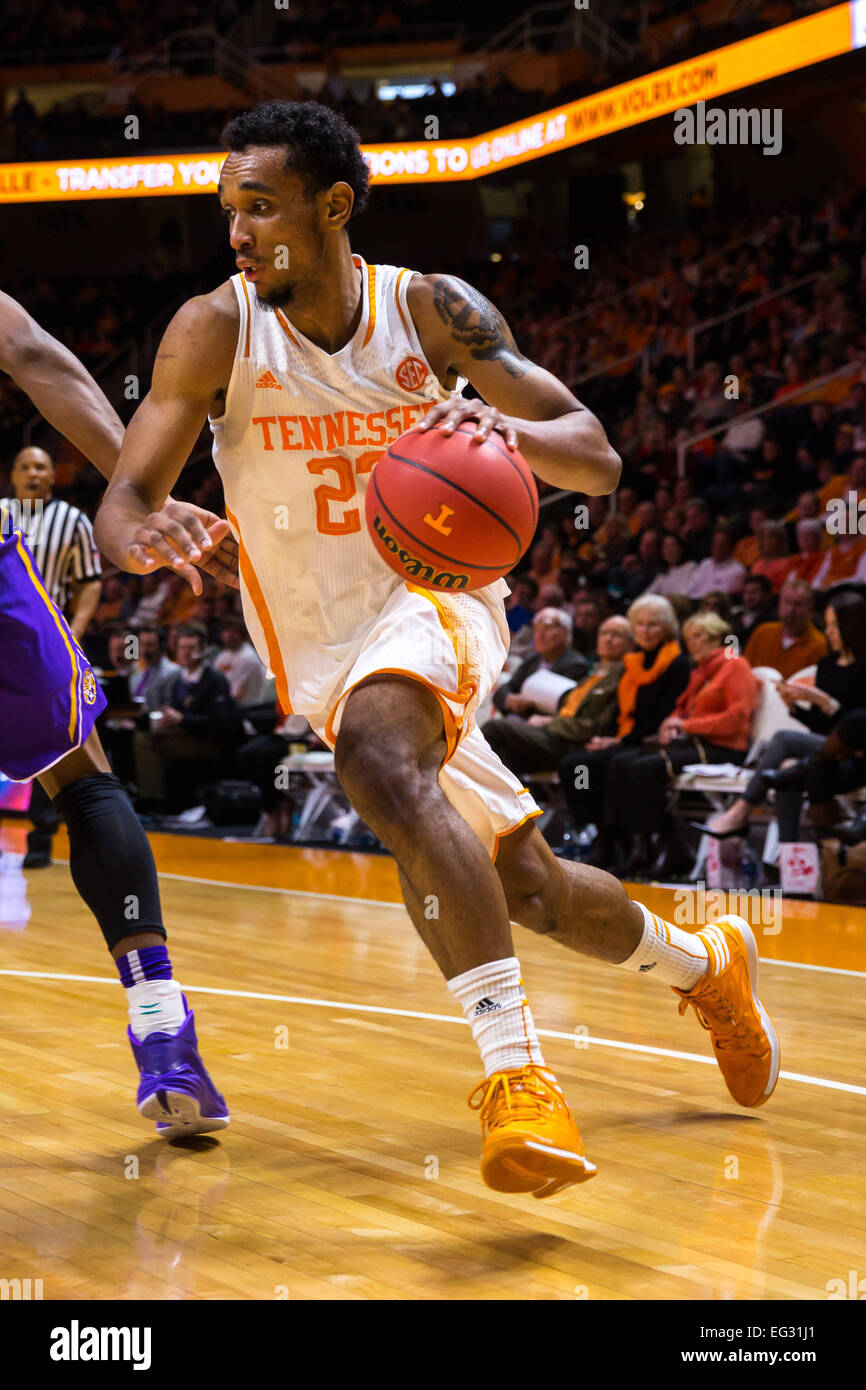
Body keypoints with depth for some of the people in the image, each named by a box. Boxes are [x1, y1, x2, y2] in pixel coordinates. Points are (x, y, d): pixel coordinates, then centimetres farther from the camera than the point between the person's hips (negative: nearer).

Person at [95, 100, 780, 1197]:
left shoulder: (431, 311, -10)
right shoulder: (216, 330, -10)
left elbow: (597, 459, -12)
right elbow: (124, 498, -16)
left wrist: (509, 430, -35)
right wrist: (138, 535, -41)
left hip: (433, 597, -3)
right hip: (321, 653, 3)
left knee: (375, 758, -37)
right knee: (530, 890, 10)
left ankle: (515, 1069, -37)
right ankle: (703, 963, 40)